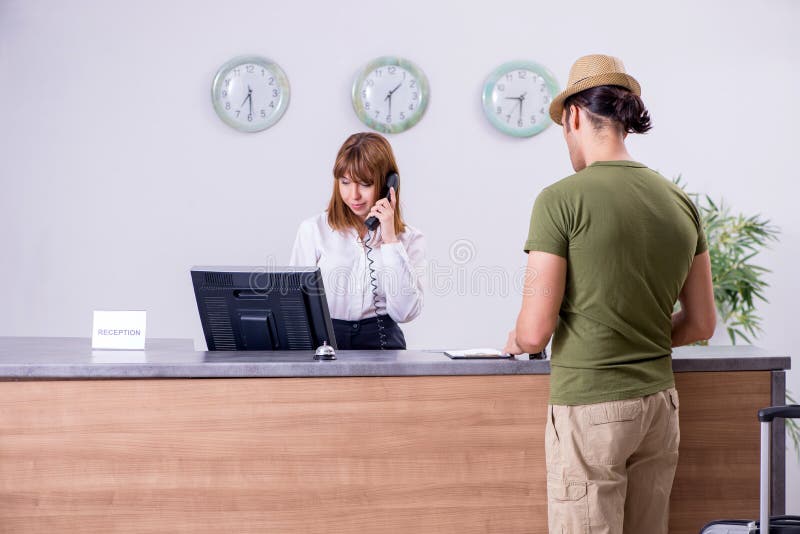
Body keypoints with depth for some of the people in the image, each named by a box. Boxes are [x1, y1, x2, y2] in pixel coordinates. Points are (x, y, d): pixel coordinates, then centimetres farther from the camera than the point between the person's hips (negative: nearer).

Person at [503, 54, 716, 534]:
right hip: (658, 405, 6)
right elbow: (701, 324, 11)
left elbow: (534, 333, -13)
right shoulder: (680, 202, 5)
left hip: (590, 408, -6)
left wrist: (516, 341, 10)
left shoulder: (561, 200, -12)